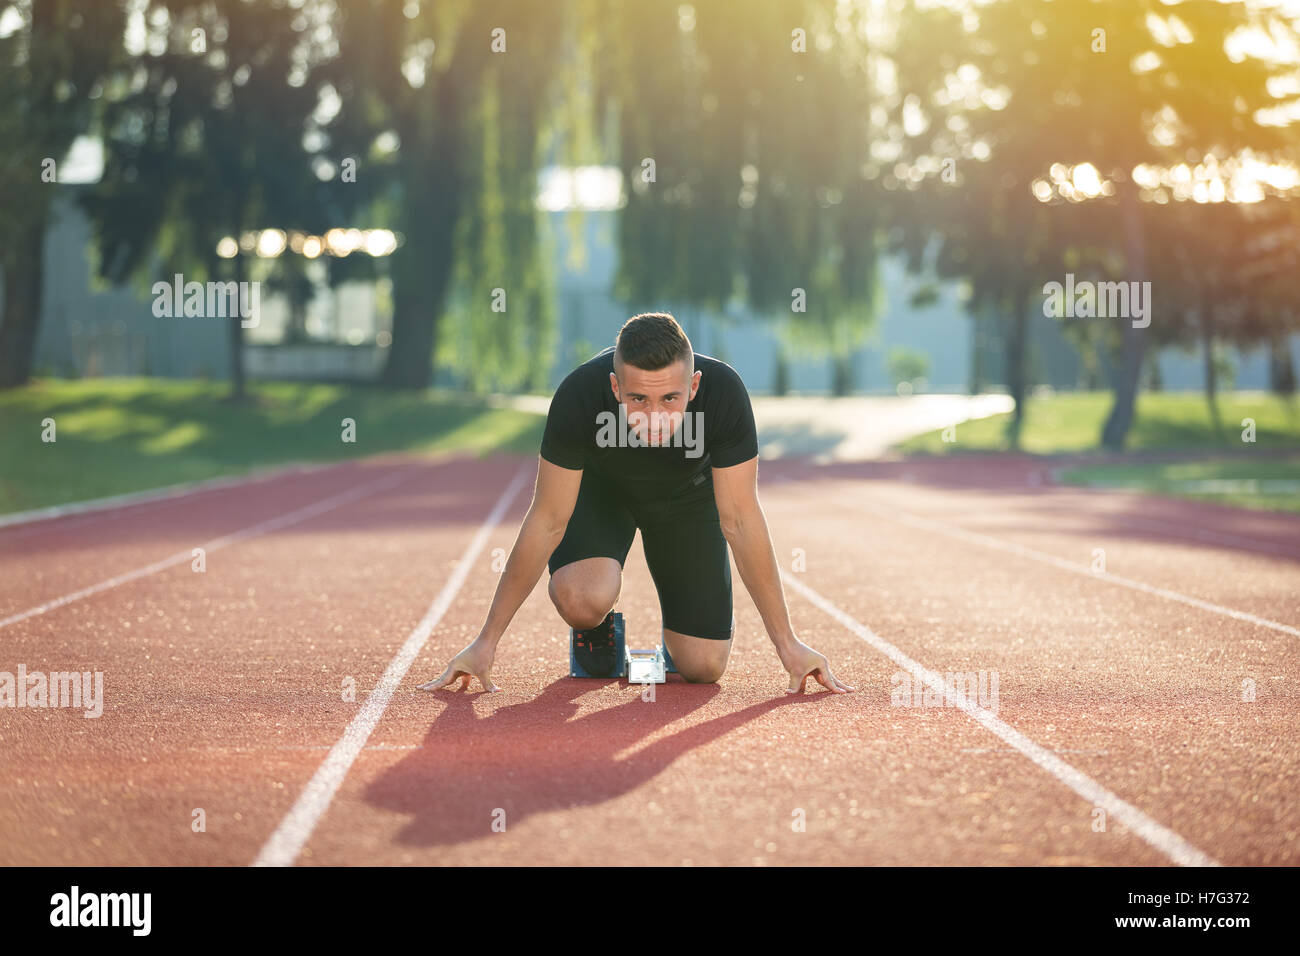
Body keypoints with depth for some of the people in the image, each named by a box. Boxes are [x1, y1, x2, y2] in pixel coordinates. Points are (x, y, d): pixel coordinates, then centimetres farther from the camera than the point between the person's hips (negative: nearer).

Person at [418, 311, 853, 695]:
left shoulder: (724, 394, -37)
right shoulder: (579, 396, -38)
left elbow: (741, 520, -25)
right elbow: (547, 522, -27)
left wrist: (787, 644, -22)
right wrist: (486, 642, -24)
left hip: (687, 496, 1)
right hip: (600, 487, -1)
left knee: (703, 665, -10)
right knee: (583, 601, -32)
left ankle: (677, 626, 26)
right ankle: (596, 626, 5)